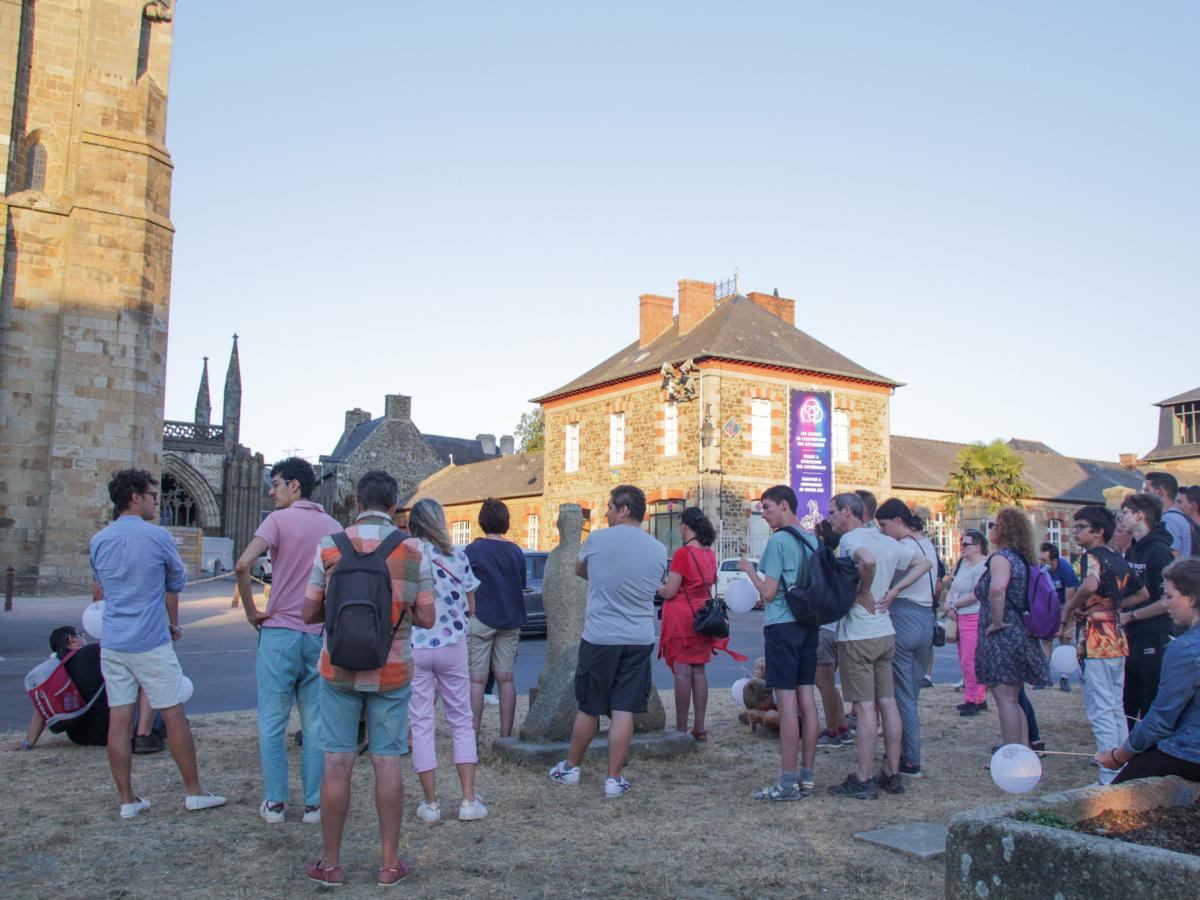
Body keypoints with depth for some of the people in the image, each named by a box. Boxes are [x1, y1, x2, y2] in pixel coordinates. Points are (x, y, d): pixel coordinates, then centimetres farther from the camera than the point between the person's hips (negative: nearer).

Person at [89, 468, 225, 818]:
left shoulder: (98, 540, 6)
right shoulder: (157, 537, -9)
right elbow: (176, 585, 3)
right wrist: (174, 625, 18)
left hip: (112, 642, 6)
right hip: (151, 643, -5)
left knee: (119, 719, 6)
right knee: (174, 715, 3)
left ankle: (126, 799, 11)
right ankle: (193, 790, 11)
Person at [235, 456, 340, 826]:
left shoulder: (279, 520, -7)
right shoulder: (334, 526, 9)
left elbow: (242, 565, -20)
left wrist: (251, 612, -8)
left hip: (280, 633, -4)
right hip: (321, 636, 4)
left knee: (272, 723, 8)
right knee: (316, 724, 9)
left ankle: (274, 803, 13)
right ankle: (314, 804, 14)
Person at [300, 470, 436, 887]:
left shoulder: (330, 547, -5)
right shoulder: (413, 551, -6)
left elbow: (309, 613, 0)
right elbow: (426, 619, -4)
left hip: (339, 670, 0)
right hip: (391, 673, 0)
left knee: (337, 764, 6)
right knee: (387, 763, 6)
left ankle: (330, 863, 15)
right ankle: (390, 862, 14)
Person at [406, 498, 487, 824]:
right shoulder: (458, 557, -1)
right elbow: (470, 607, 3)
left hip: (414, 648, -1)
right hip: (452, 646, 1)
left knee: (421, 725, 7)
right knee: (462, 721, 11)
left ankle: (430, 804, 10)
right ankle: (469, 800, 10)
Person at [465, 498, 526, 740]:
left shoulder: (474, 550, -6)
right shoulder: (516, 552, 7)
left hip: (481, 619, -4)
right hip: (510, 620, 4)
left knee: (477, 680, -1)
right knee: (505, 679, 6)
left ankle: (472, 736, -2)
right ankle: (506, 736, 8)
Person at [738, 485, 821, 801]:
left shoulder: (778, 541, -11)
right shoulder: (813, 541, 13)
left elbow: (769, 592, -13)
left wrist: (749, 569, 3)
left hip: (782, 626, -8)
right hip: (809, 626, 8)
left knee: (787, 705, -6)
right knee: (807, 700, 9)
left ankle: (788, 783, -2)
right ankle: (806, 778, 15)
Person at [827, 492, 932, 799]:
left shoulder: (851, 538, -13)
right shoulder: (887, 541, 12)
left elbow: (868, 560, -35)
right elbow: (924, 563, 19)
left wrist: (864, 592, -18)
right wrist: (892, 591, 10)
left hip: (857, 636, -8)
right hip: (886, 633, 8)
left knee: (864, 708, -5)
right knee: (887, 703, 11)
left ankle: (863, 781, 0)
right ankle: (892, 774, 18)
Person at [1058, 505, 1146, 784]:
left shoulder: (1092, 556, -12)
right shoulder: (1119, 561, 14)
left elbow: (1090, 585, -34)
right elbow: (1142, 594, 26)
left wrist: (1067, 614, -21)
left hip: (1097, 641, -9)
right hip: (1118, 640, 9)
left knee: (1101, 712, -6)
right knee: (1116, 709, 16)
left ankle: (1110, 779, -6)